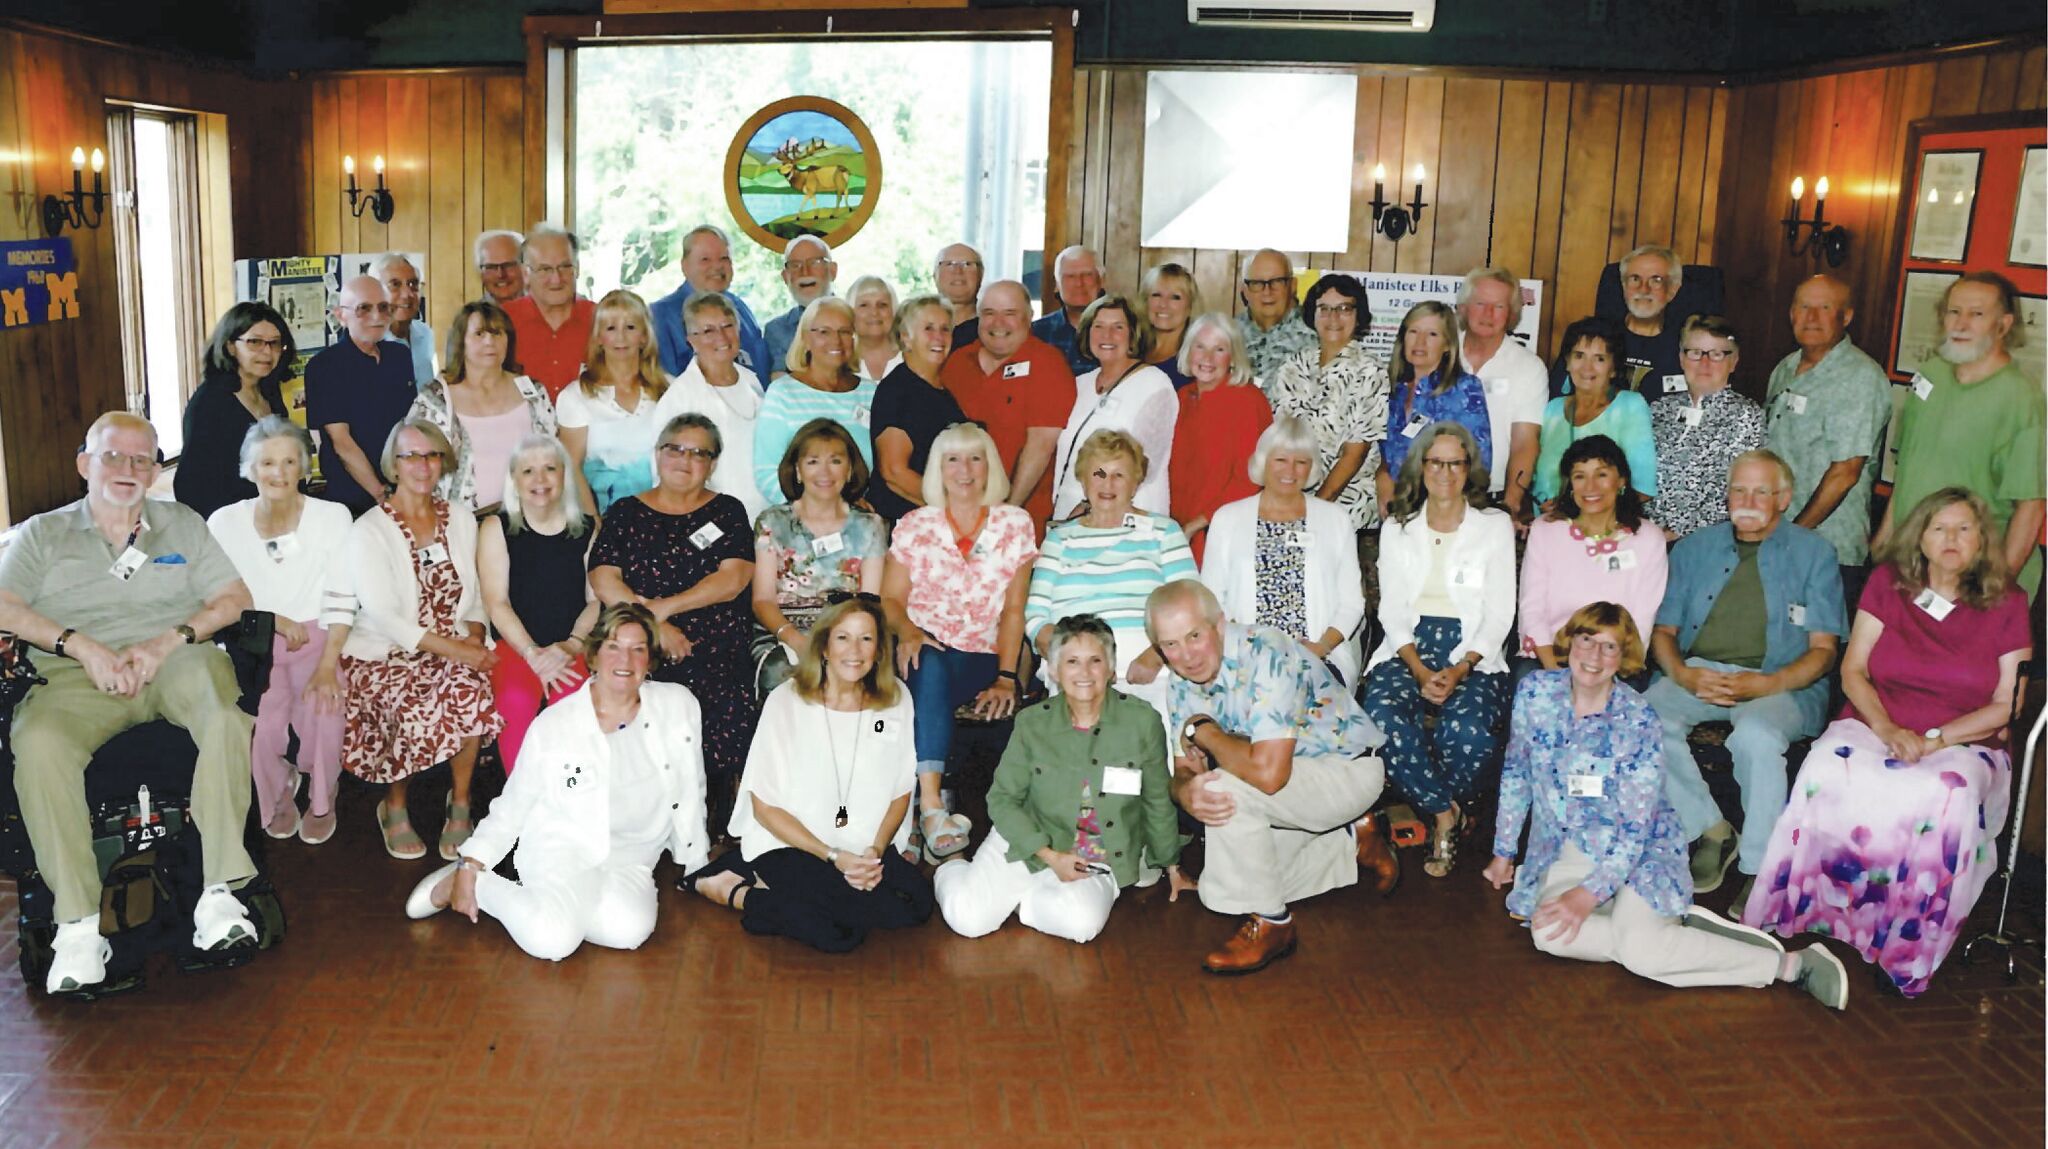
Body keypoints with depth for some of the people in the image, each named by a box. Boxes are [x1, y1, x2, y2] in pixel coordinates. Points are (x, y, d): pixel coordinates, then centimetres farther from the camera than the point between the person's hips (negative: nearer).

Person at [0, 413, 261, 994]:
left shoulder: (182, 524, 22)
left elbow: (235, 598, 11)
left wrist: (168, 641, -6)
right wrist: (83, 646, -11)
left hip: (177, 663, 0)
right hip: (79, 678, 0)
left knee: (227, 717, -35)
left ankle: (219, 892, -36)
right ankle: (78, 924, -31)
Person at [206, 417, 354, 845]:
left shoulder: (332, 517, 1)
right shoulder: (225, 523, 2)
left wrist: (328, 665, -17)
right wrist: (271, 620, -15)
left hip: (317, 638, 0)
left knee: (324, 708, -29)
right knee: (261, 717, -28)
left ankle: (322, 801, 1)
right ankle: (277, 795, 6)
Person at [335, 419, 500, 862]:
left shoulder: (461, 519, 10)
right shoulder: (369, 531, -5)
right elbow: (385, 619, -14)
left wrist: (474, 641, -7)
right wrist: (455, 649, -22)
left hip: (453, 650, 3)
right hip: (382, 656, -3)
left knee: (469, 686, -31)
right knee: (412, 709, -32)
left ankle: (460, 803, -13)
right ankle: (395, 806, -2)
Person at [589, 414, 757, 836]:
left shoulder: (728, 512, 15)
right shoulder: (626, 512, 16)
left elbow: (734, 580, 1)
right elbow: (603, 580, 4)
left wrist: (665, 606, -7)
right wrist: (653, 623, -10)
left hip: (718, 655, 0)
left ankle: (713, 839, -9)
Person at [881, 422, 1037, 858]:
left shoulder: (1015, 525, 8)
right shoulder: (914, 526, 10)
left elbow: (1014, 609, 2)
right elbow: (890, 598, 5)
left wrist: (1005, 678, -10)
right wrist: (908, 632, -19)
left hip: (983, 661, 1)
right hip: (926, 651, 0)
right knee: (930, 665, -37)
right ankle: (931, 806, -45)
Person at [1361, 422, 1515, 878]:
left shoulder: (1495, 525, 8)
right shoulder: (1397, 528, 13)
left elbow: (1499, 615, 3)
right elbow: (1391, 609, 6)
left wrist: (1459, 670, -13)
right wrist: (1420, 670, -12)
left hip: (1473, 655, -1)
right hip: (1406, 650, 2)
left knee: (1470, 732, -33)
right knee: (1385, 719, -32)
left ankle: (1436, 812, -1)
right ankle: (1447, 812, -10)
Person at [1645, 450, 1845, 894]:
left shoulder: (1813, 553, 8)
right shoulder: (1695, 548, 16)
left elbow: (1822, 649, 2)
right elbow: (1663, 630, 13)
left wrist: (1766, 685, -17)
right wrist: (1683, 675, -10)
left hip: (1780, 683, -3)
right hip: (1697, 672, 3)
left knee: (1757, 735, -37)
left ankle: (1759, 867, -20)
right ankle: (1708, 830, -11)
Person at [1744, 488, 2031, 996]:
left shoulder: (2007, 603, 6)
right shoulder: (1888, 582, 10)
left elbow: (2005, 706, 2)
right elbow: (1853, 670, 6)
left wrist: (1933, 739, -12)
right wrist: (1887, 730, -11)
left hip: (1963, 742, -1)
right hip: (1873, 724, 1)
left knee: (1949, 797, -37)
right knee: (1829, 773, -35)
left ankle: (1907, 948, -26)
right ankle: (1798, 910, -28)